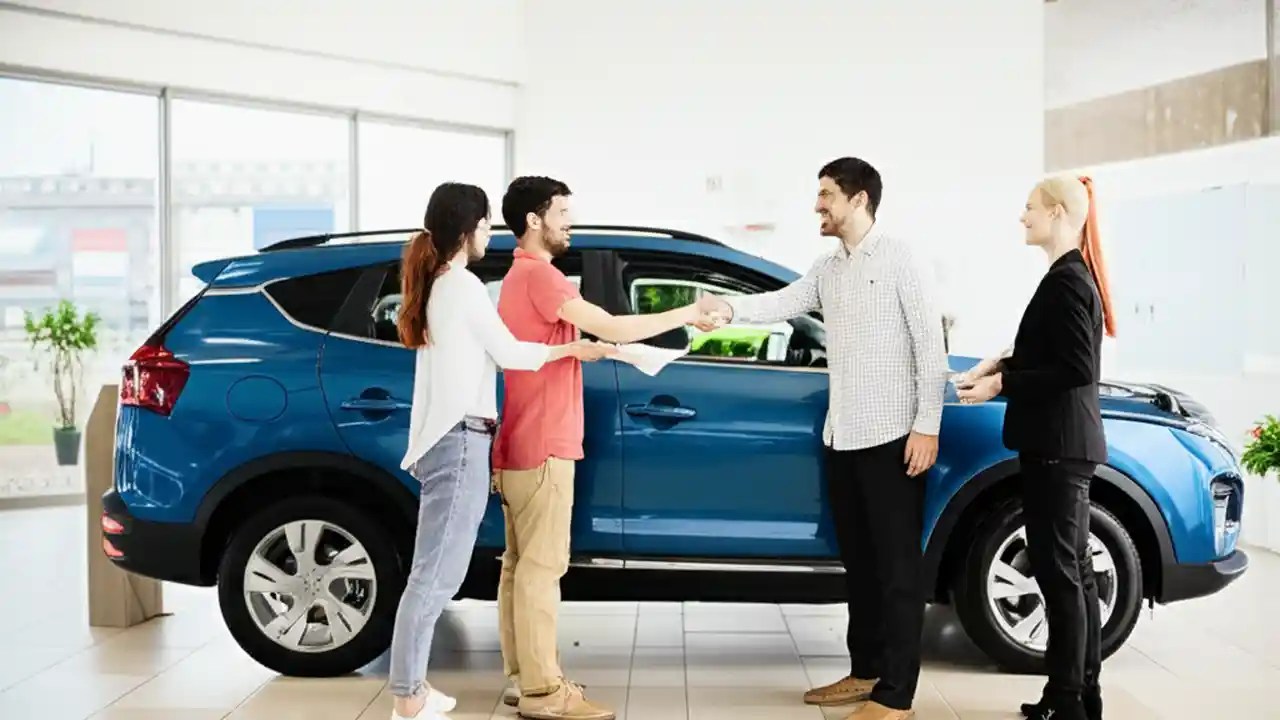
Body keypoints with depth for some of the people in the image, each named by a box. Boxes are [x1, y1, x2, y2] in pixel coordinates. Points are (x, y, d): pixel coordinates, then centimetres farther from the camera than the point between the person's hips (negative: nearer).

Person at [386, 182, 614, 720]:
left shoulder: (436, 285, 17)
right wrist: (574, 349, 7)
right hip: (459, 440, -10)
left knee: (438, 574, 12)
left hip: (443, 439, 10)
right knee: (434, 576, -10)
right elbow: (508, 353, -5)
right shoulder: (463, 285, -11)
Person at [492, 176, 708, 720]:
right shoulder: (537, 274, -14)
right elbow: (611, 328, -20)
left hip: (523, 444, 10)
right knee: (542, 567, -8)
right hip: (542, 446, -10)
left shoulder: (522, 276, 19)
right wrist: (685, 315, -11)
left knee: (521, 564, 11)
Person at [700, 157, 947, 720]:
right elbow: (784, 302, 0)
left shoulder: (898, 258, -6)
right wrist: (730, 307, -19)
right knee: (859, 561, 14)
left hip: (893, 436, -7)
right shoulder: (827, 269, 14)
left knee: (897, 564, -2)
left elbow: (929, 342, -9)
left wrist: (927, 426, -15)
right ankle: (866, 671, 26)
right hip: (842, 438, 7)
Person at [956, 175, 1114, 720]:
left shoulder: (1065, 281, -16)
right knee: (1073, 569, 13)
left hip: (1059, 445, -10)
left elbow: (1077, 370, -21)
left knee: (1057, 570, -6)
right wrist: (1003, 364, 9)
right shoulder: (1074, 276, 15)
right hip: (1063, 443, 10)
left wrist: (1001, 383, -15)